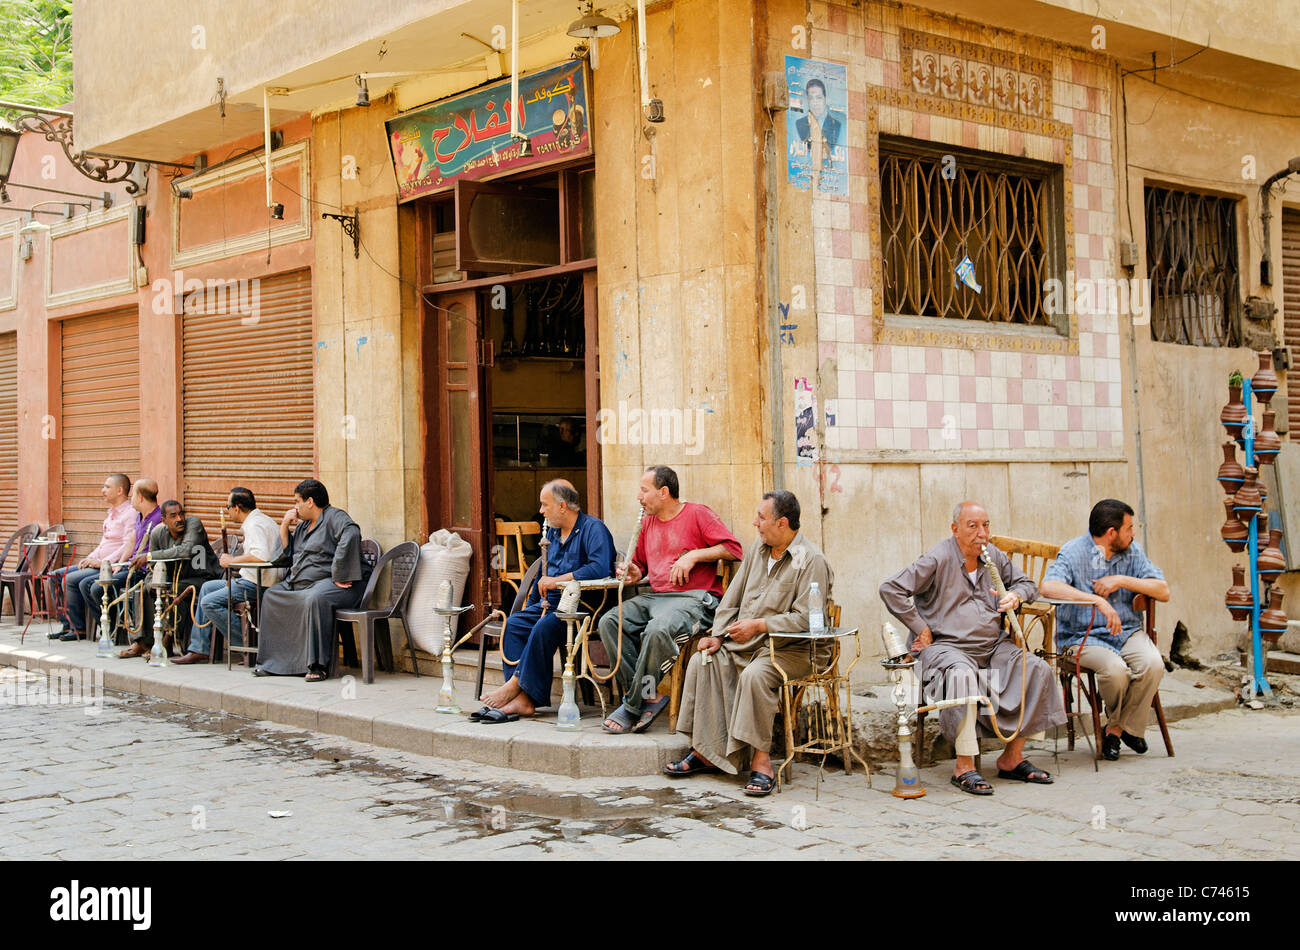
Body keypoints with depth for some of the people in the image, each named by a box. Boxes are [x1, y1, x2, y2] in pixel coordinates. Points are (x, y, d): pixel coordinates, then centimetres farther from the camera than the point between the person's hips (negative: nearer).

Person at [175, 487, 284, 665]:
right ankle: (199, 649, 19)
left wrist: (232, 560, -19)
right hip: (253, 580, 11)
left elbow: (261, 556, -33)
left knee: (209, 602, -14)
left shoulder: (255, 525, -17)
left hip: (258, 584, -11)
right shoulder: (259, 519, 16)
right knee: (207, 587, 19)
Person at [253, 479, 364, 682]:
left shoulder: (334, 517, -6)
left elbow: (351, 535, -28)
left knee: (315, 599, -38)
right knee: (271, 596, 9)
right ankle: (272, 661, 8)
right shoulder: (302, 526, 23)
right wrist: (285, 526, 14)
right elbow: (285, 556, 26)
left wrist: (339, 576, -30)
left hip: (329, 581, -10)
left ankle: (317, 666, -36)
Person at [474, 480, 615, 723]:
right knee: (513, 624, -14)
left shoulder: (593, 528, -10)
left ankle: (515, 685, -23)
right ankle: (522, 699, -25)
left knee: (544, 627, -33)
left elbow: (600, 568, -26)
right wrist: (543, 601, 14)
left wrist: (557, 581, -20)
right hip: (553, 603, 9)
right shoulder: (552, 532, 18)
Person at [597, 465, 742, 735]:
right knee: (609, 622, -17)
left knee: (658, 629, -36)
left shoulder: (697, 514, 0)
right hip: (655, 597, 7)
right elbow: (640, 563, 33)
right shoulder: (647, 522, 20)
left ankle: (634, 706, -22)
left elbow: (734, 549, -7)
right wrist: (635, 574, 9)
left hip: (695, 598, -7)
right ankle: (652, 696, -20)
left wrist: (693, 555, -12)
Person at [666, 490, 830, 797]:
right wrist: (718, 635, 3)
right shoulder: (757, 550, 13)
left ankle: (761, 761, -27)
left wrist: (758, 625, -23)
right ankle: (704, 752, -10)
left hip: (793, 648, -8)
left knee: (755, 674, -35)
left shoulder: (811, 561, -12)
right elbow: (732, 599, 17)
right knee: (703, 661, -13)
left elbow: (804, 618, -20)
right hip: (746, 643, 8)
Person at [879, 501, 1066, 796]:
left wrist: (1016, 595, 3)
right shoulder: (938, 559, -7)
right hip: (946, 646, -6)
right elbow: (891, 589, -13)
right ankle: (964, 767, -32)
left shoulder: (994, 557, 12)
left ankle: (1012, 758, -7)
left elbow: (1026, 583, 28)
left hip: (993, 647, 7)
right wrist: (921, 629, -11)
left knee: (1037, 669, -14)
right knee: (963, 675, -38)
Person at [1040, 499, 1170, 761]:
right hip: (1082, 637, -4)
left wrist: (1122, 581, -11)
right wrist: (1098, 601, -35)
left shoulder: (1132, 551, 10)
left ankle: (1119, 729, -6)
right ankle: (1117, 723, 3)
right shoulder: (1073, 551, -8)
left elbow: (1163, 591, 4)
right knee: (1115, 669, -32)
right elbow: (1049, 587, -27)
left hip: (1127, 631, 5)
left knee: (1153, 664, -26)